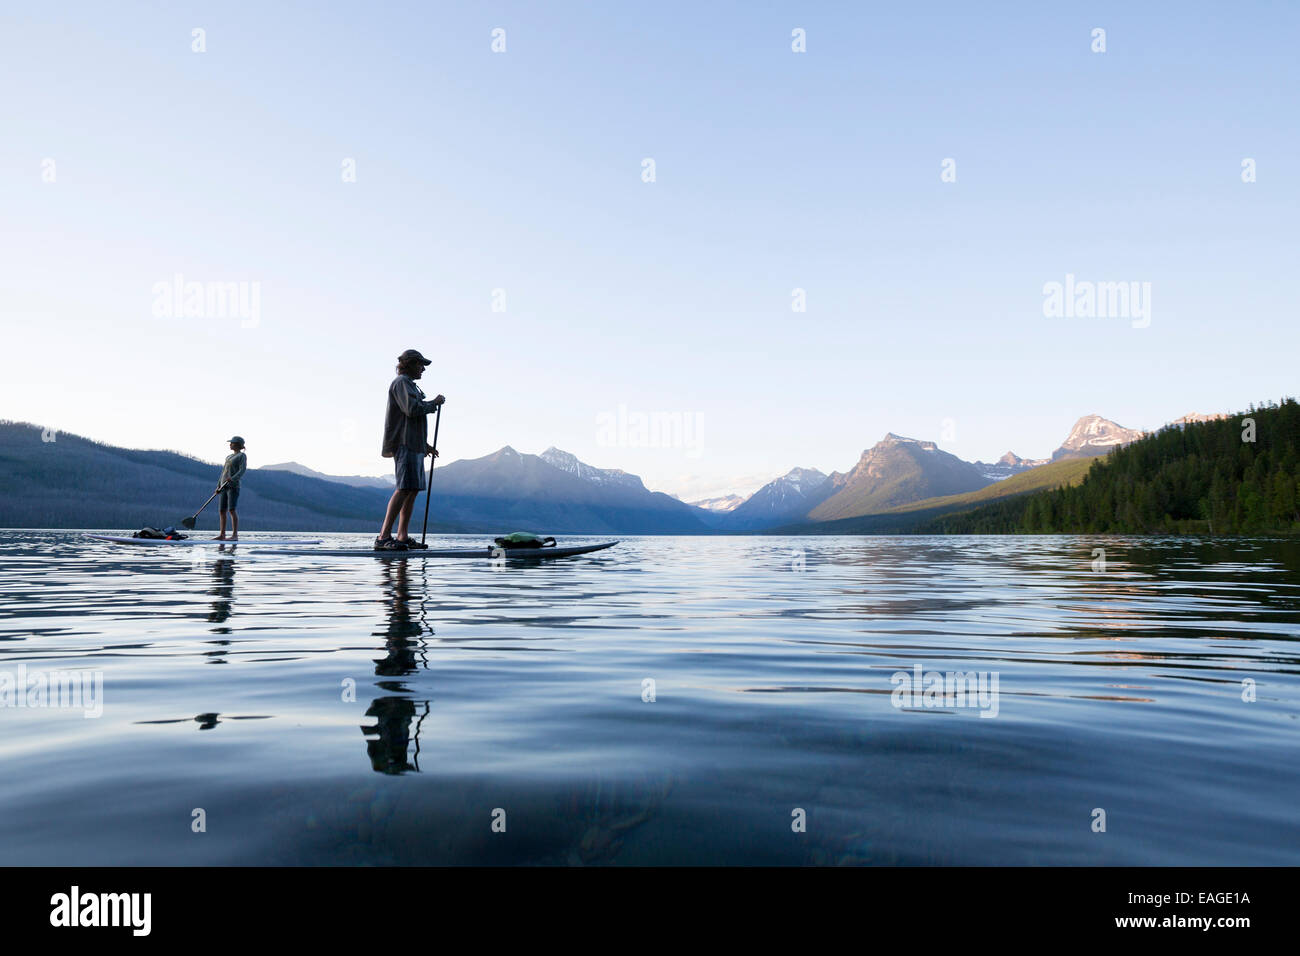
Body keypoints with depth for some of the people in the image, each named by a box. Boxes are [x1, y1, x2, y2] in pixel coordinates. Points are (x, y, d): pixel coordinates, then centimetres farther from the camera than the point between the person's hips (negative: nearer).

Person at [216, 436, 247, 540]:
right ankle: (222, 535, 14)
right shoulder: (228, 457, 22)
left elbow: (242, 470, -13)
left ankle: (235, 535, -19)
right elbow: (223, 472, 24)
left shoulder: (242, 456, -1)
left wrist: (232, 478, -28)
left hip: (233, 486, -8)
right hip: (224, 486, 8)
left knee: (232, 509, -17)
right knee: (222, 511, 7)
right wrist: (218, 486, 17)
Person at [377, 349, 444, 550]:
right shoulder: (401, 382, -4)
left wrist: (424, 445, 27)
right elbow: (412, 409, -20)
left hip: (413, 445, 11)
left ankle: (403, 536, 7)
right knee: (405, 488, -18)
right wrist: (434, 403, -5)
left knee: (414, 490, 7)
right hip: (404, 444, -11)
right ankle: (383, 537, -22)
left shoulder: (410, 385, 28)